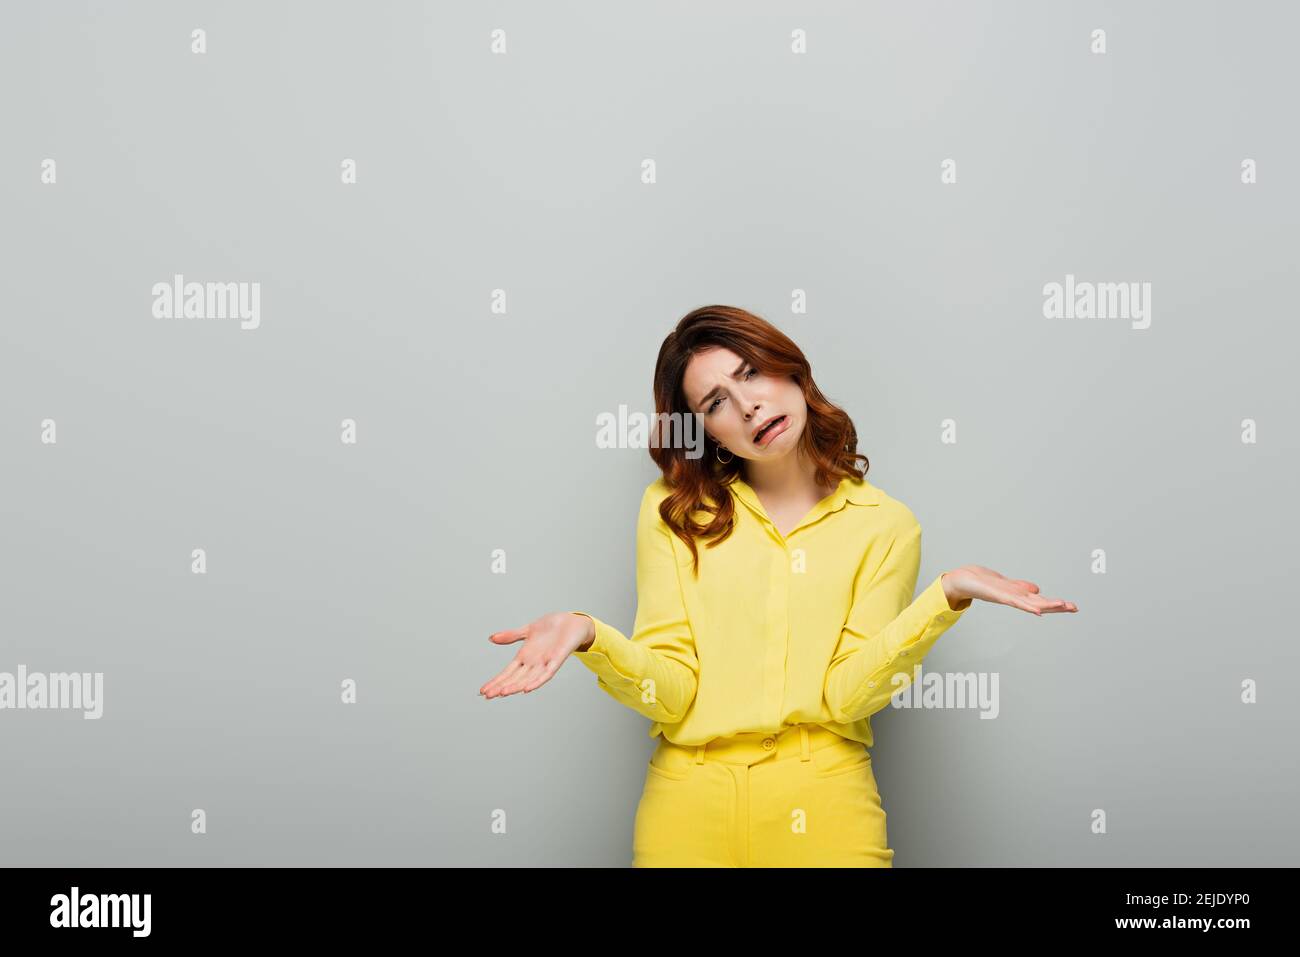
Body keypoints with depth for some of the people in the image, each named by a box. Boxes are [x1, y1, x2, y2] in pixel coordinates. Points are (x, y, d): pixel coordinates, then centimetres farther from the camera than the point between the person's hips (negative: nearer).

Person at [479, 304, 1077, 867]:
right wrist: (589, 635, -24)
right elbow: (670, 692, -6)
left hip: (825, 809, 0)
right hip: (690, 802, 1)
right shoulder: (673, 511, 1)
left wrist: (948, 594, -21)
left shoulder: (885, 526, -1)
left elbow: (844, 694, -10)